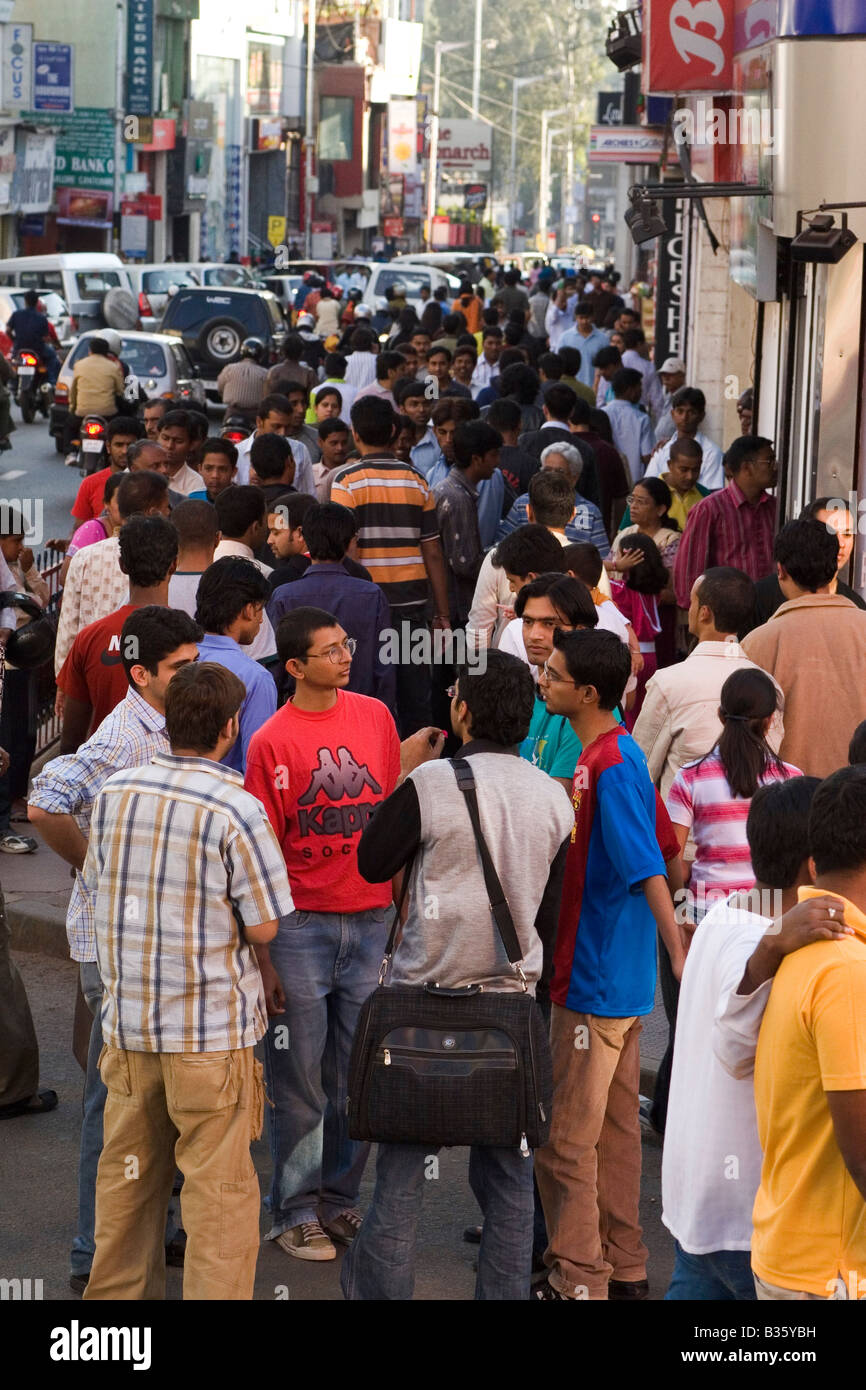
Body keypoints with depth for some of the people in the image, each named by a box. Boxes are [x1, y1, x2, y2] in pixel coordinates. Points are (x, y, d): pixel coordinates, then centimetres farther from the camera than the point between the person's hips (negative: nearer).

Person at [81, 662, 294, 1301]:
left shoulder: (114, 793, 0)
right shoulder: (238, 811, -15)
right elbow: (264, 928, -11)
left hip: (127, 1019, 5)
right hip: (211, 1028, -5)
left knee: (127, 1175, 17)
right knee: (219, 1187, 3)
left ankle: (116, 1292, 27)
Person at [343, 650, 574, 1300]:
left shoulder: (430, 783, -13)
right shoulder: (554, 796, 1)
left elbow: (372, 862, 1)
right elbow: (554, 912, 9)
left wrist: (405, 770, 9)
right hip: (514, 998, 3)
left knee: (404, 1156, 6)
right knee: (508, 1169, 10)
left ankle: (382, 1282, 12)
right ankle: (505, 1288, 15)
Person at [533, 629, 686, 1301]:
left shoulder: (609, 767, -21)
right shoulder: (620, 754, 7)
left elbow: (649, 871, -26)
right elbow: (662, 843, 15)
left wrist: (682, 958, -29)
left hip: (594, 984, -10)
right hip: (622, 978, 10)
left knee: (563, 1139, -1)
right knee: (614, 1128, 17)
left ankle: (577, 1281, 7)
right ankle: (624, 1266, 27)